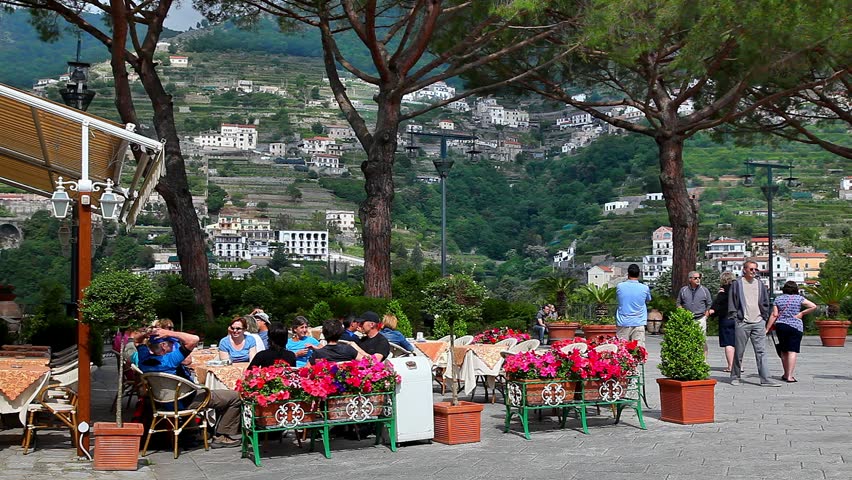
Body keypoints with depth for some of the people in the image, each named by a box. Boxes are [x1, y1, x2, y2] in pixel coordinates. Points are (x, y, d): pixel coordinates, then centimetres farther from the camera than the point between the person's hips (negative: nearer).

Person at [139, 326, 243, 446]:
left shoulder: (143, 362, -7)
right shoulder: (168, 360, -30)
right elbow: (194, 339, -35)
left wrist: (146, 335, 0)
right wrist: (169, 333, -26)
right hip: (188, 402, -9)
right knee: (234, 397, 0)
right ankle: (223, 437, 8)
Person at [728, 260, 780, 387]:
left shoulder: (760, 284, 14)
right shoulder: (737, 284, 3)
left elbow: (765, 303, 20)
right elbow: (732, 302, 3)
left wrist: (764, 317, 11)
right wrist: (735, 317, -5)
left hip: (758, 323, 3)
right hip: (742, 323, -3)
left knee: (761, 351, -4)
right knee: (739, 351, 3)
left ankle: (765, 379, -6)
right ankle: (735, 377, 15)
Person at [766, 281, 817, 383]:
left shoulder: (778, 299, 5)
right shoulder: (799, 298, -1)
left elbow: (774, 315, 1)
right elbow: (813, 306, -8)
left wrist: (767, 328, 3)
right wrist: (802, 313, 2)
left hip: (780, 326, 3)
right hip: (795, 327, -3)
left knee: (784, 351, 14)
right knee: (792, 351, -5)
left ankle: (786, 374, 25)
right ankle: (789, 376, -11)